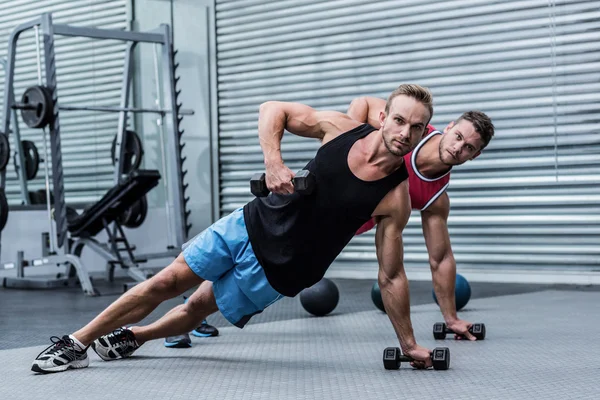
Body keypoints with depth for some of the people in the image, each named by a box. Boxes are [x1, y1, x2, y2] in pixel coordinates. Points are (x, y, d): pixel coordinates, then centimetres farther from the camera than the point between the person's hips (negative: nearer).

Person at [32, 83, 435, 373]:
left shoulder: (396, 198, -18)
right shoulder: (342, 128, -13)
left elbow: (391, 276, -10)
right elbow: (273, 110, -3)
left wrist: (410, 344, -9)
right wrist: (273, 161, -20)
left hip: (276, 271, -2)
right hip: (251, 225, 2)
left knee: (198, 308, 10)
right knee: (168, 281, 4)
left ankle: (132, 336, 40)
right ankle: (78, 342, 20)